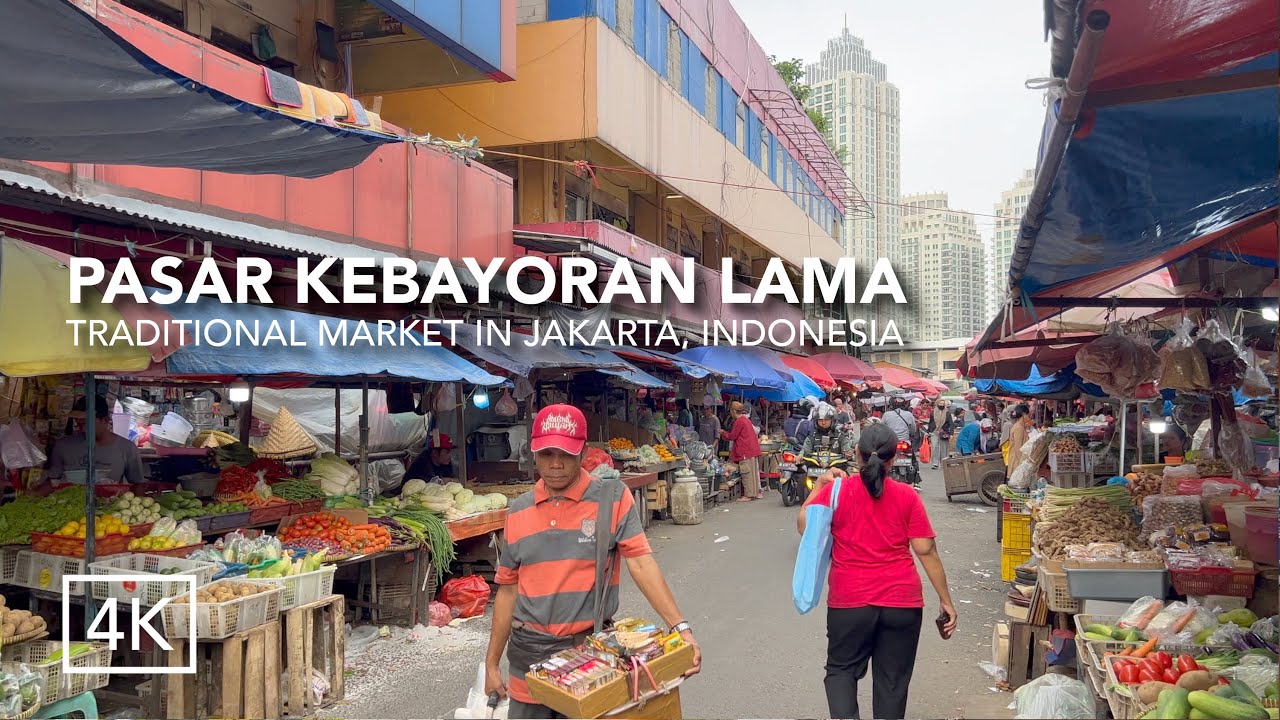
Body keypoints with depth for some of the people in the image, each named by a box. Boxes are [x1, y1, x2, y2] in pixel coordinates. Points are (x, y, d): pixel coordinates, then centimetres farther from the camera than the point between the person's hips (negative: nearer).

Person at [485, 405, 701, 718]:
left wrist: (680, 627, -25)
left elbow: (641, 563, -14)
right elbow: (508, 590, 9)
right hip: (528, 651, 3)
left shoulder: (613, 498, -7)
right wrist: (492, 663, 11)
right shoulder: (518, 511, 4)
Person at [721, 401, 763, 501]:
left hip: (746, 451, -9)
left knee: (747, 473, -5)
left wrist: (723, 433, 7)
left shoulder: (739, 422, -14)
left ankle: (748, 495, -2)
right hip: (753, 449, 9)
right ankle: (756, 492, 19)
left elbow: (732, 436, -10)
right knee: (753, 472, 13)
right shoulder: (746, 420, 16)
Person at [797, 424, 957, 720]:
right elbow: (927, 551, -5)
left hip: (850, 601, -1)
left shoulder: (836, 490, -7)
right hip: (902, 602, 1)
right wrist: (946, 600, 3)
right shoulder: (907, 496, -5)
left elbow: (804, 525, 2)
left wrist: (819, 485, 12)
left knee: (842, 670, 17)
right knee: (892, 680, 14)